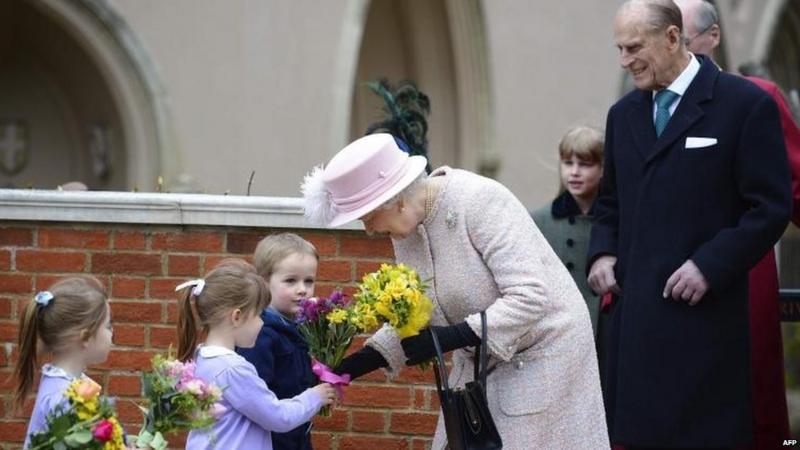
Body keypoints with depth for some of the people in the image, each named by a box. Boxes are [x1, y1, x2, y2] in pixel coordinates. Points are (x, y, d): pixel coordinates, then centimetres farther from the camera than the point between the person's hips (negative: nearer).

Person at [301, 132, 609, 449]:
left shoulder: (479, 201, -24)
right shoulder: (406, 228, -2)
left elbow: (530, 297, -28)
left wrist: (448, 338, -30)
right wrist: (351, 366, -5)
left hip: (541, 353, -7)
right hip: (482, 361, 7)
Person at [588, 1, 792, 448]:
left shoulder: (746, 104, -5)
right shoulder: (623, 114, 16)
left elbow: (772, 207, -7)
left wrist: (709, 266, -15)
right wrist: (603, 253, 6)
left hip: (703, 317, -5)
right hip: (635, 313, 5)